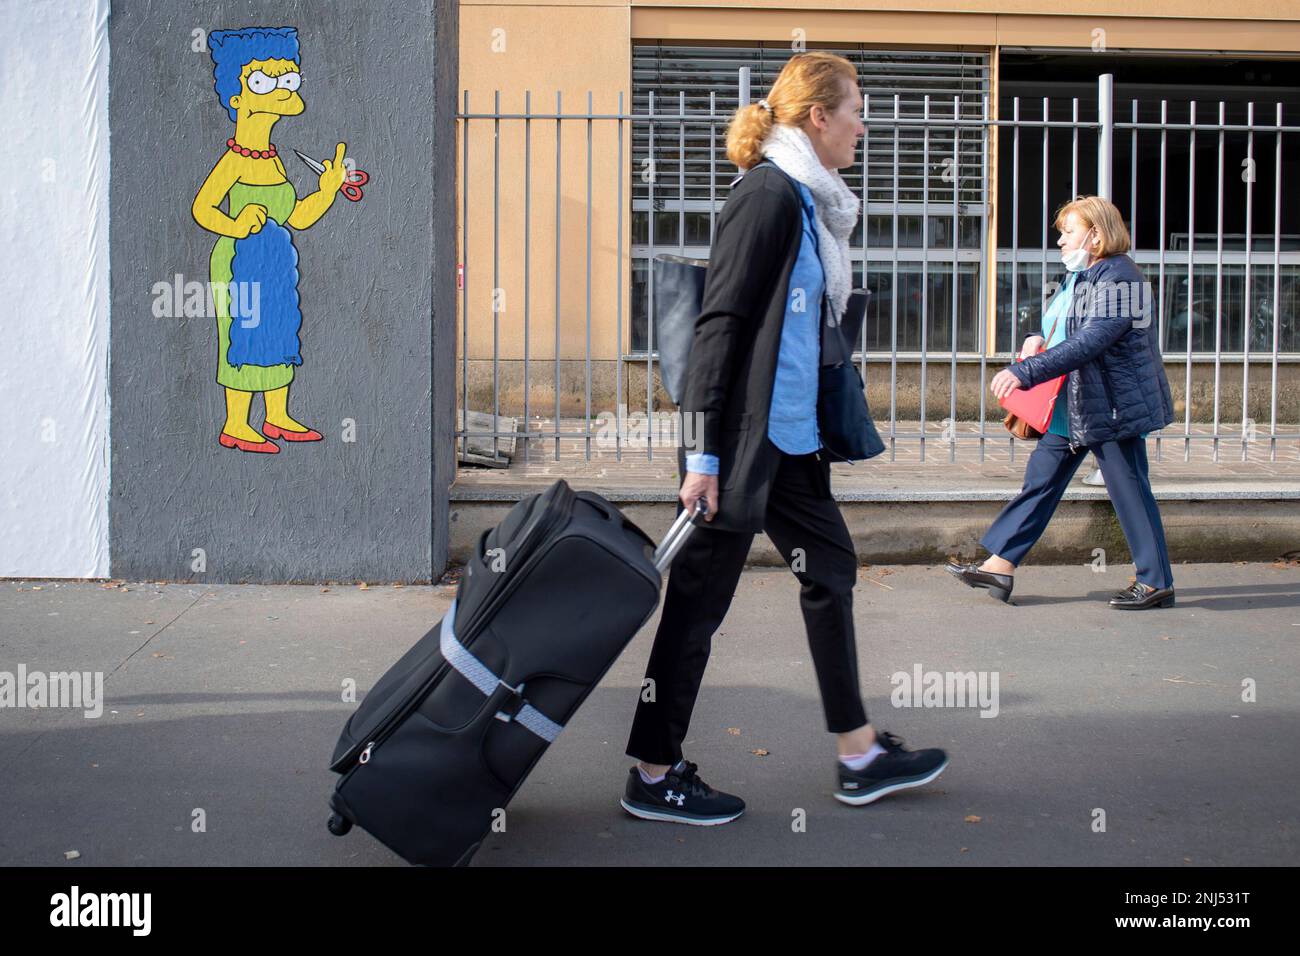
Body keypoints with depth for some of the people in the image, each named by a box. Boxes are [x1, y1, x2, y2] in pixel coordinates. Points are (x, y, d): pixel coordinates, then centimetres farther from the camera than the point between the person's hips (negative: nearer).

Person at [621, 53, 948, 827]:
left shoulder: (808, 202, 14)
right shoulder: (769, 194, -14)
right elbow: (721, 323, -18)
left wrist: (823, 428, 20)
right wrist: (704, 453, -20)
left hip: (788, 434, 10)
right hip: (743, 435, -10)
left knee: (831, 568, 14)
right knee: (700, 598, -1)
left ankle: (860, 756, 24)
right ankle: (655, 775, 10)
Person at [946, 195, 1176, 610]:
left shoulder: (1117, 279, -18)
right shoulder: (1082, 277, 14)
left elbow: (1090, 343, -29)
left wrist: (1025, 371, -33)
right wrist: (1037, 341, 0)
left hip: (1112, 407, -10)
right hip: (1071, 408, 10)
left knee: (1130, 493, -1)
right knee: (1040, 480, 9)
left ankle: (1157, 583, 11)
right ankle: (1000, 563, 12)